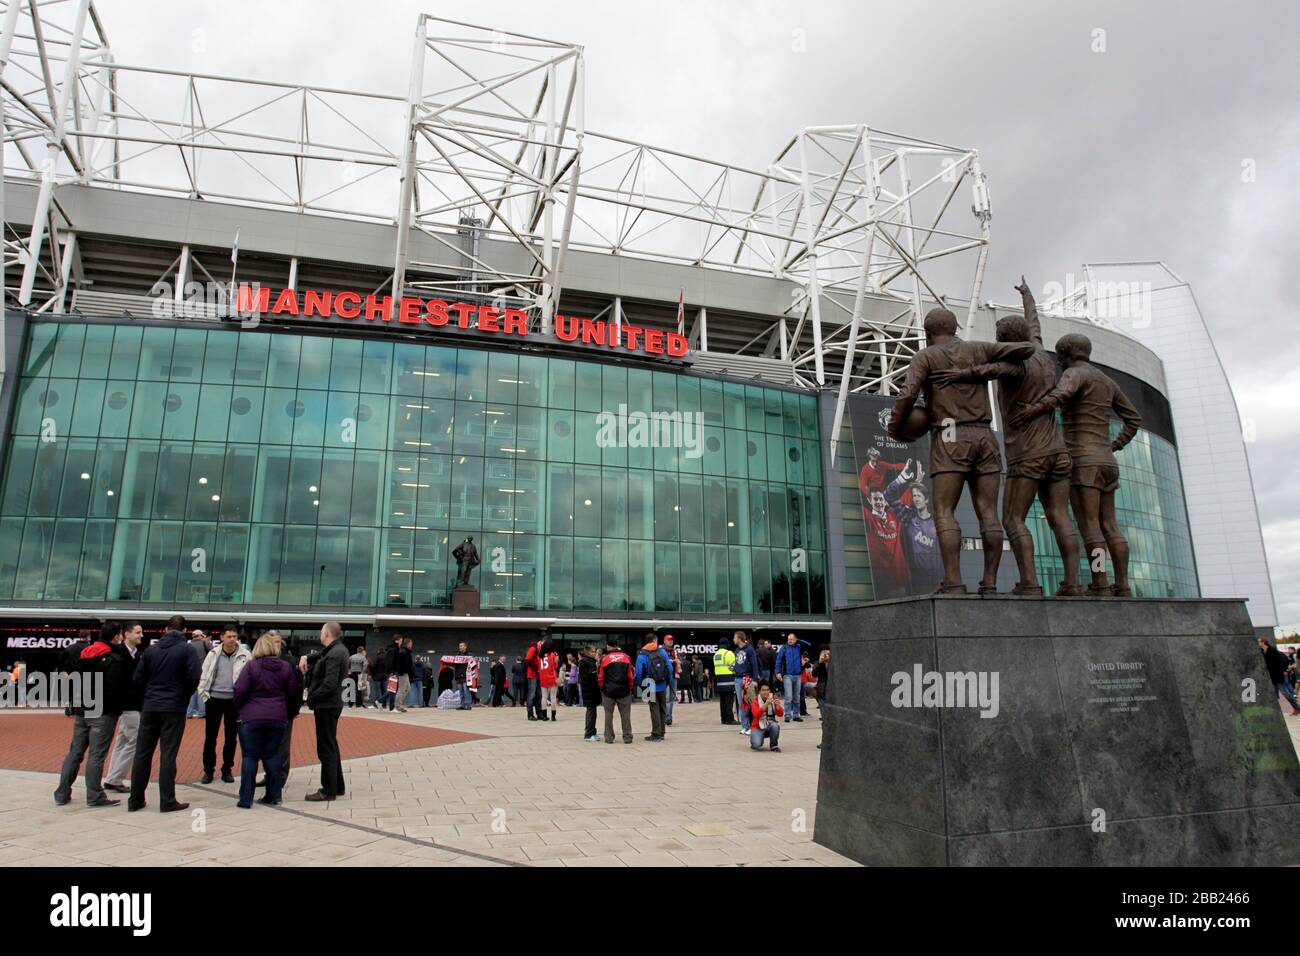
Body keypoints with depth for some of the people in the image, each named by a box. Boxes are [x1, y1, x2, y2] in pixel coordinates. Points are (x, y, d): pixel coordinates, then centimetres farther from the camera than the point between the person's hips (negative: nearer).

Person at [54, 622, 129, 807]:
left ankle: (62, 794, 19)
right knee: (97, 755, -3)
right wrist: (122, 706, -4)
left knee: (75, 752, 14)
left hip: (81, 711, 7)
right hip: (103, 713, -7)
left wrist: (74, 706, 20)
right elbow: (115, 689, -18)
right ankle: (94, 796, 2)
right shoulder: (114, 659, -14)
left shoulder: (83, 655, 10)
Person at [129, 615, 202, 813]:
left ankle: (135, 799, 17)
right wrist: (185, 694, 6)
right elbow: (194, 677, -15)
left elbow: (137, 679, 5)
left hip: (149, 708, 4)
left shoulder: (151, 649, 6)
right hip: (174, 709, -4)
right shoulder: (187, 650, -6)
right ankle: (167, 801, 2)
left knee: (142, 753, 11)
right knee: (168, 755, -1)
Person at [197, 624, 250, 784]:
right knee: (210, 736, 7)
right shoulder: (213, 654, 0)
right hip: (214, 699, 1)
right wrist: (204, 695, -4)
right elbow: (204, 675, 4)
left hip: (234, 700, -1)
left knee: (231, 737, 9)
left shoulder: (245, 655, -5)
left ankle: (227, 769, 22)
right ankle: (208, 770, 21)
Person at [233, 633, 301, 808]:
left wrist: (239, 707, 8)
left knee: (250, 757, 4)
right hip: (278, 717, 3)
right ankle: (273, 796, 14)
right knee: (272, 755, 12)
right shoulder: (286, 667, 3)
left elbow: (240, 690, -10)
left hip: (252, 718, -3)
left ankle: (246, 799, 5)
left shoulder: (251, 666, -8)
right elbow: (292, 692, 7)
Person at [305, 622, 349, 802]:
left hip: (326, 706, -10)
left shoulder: (334, 655, -21)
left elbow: (329, 684, -25)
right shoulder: (338, 650, 9)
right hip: (331, 704, 10)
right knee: (331, 746, 18)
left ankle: (328, 790, 6)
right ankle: (337, 786, 27)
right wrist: (307, 658, 0)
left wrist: (311, 698, -13)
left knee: (326, 748, -2)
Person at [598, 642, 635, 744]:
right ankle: (627, 737, 8)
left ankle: (609, 737, 10)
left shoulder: (604, 659, -3)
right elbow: (631, 675, 3)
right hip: (624, 691, 1)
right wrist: (630, 688, 14)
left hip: (608, 691, -1)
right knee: (625, 715, 7)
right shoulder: (626, 658, 2)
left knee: (608, 715, 9)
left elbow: (600, 677, 0)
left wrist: (602, 688, 14)